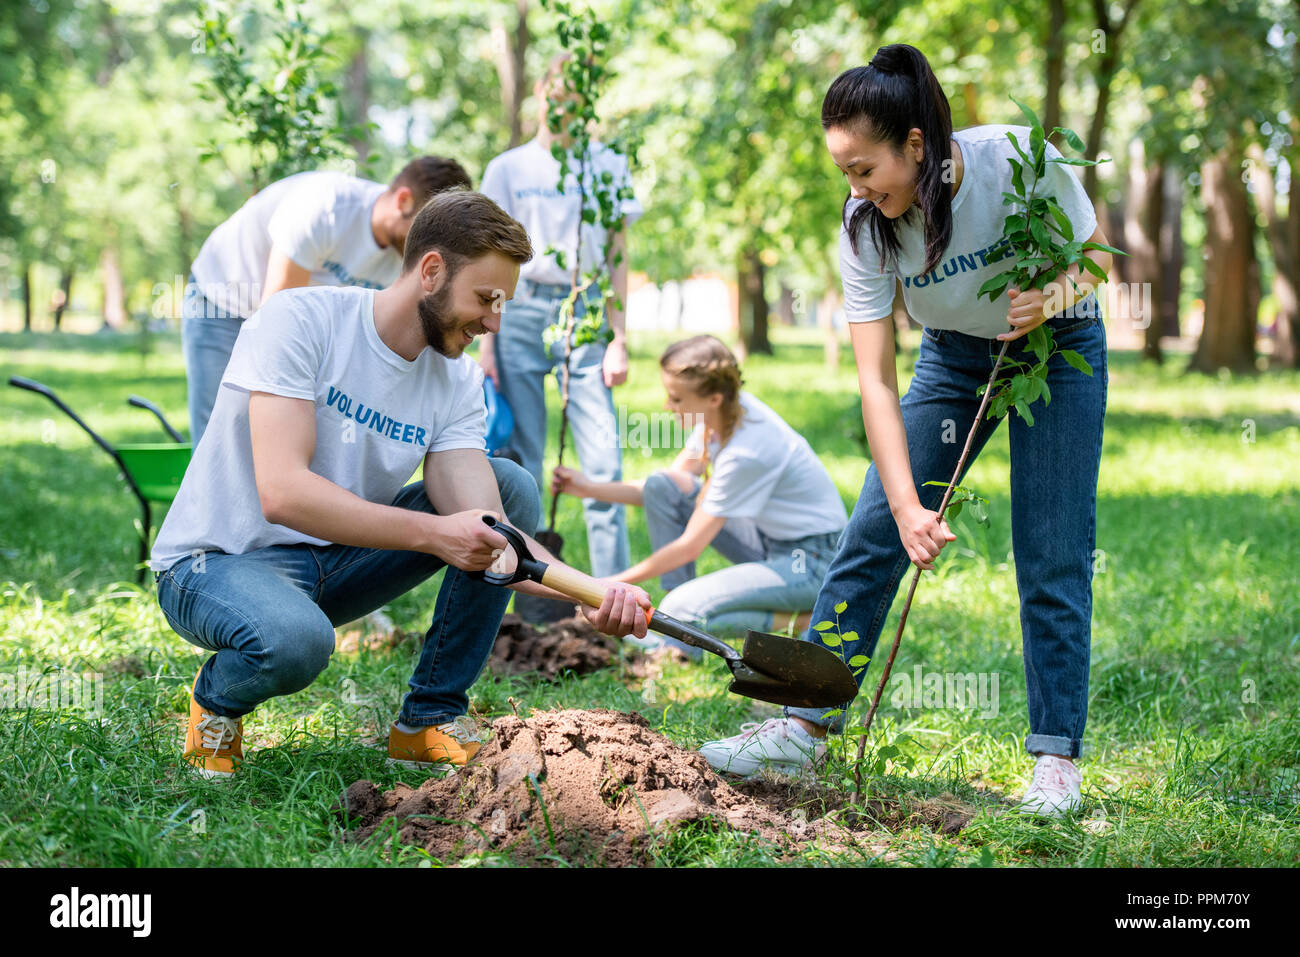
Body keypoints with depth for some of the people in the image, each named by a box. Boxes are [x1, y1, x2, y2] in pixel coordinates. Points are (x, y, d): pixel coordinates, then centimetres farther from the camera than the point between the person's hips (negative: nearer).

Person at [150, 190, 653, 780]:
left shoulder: (457, 382, -2)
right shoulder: (300, 320, -20)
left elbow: (485, 533, -14)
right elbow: (283, 493, -31)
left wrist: (588, 591, -32)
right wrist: (433, 533, -37)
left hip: (335, 562, 7)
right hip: (219, 561, -6)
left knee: (512, 488, -6)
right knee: (296, 640, -40)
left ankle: (431, 720, -2)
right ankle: (218, 698, -2)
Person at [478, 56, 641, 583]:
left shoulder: (607, 166, 10)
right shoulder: (508, 169, 10)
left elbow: (617, 258, 10)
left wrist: (618, 339, 2)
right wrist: (486, 342, 2)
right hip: (523, 311, 0)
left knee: (603, 463, -8)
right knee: (519, 462, -1)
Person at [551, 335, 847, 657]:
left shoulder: (747, 452, -30)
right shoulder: (719, 414, -6)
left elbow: (690, 546, -22)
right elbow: (669, 483, 9)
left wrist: (615, 583, -14)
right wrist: (590, 488, -1)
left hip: (814, 561, -9)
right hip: (768, 536, 9)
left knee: (681, 611, -25)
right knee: (660, 486, -3)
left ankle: (800, 620, -5)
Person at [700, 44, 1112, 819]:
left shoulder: (1023, 158, -29)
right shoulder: (867, 223, -23)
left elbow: (1094, 249, -10)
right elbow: (876, 378, -24)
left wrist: (1054, 295, -33)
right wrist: (907, 506, -32)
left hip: (1058, 347, -2)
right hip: (955, 354, 2)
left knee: (1053, 560, -7)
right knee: (873, 535, -4)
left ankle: (1057, 757, 2)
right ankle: (805, 727, 4)